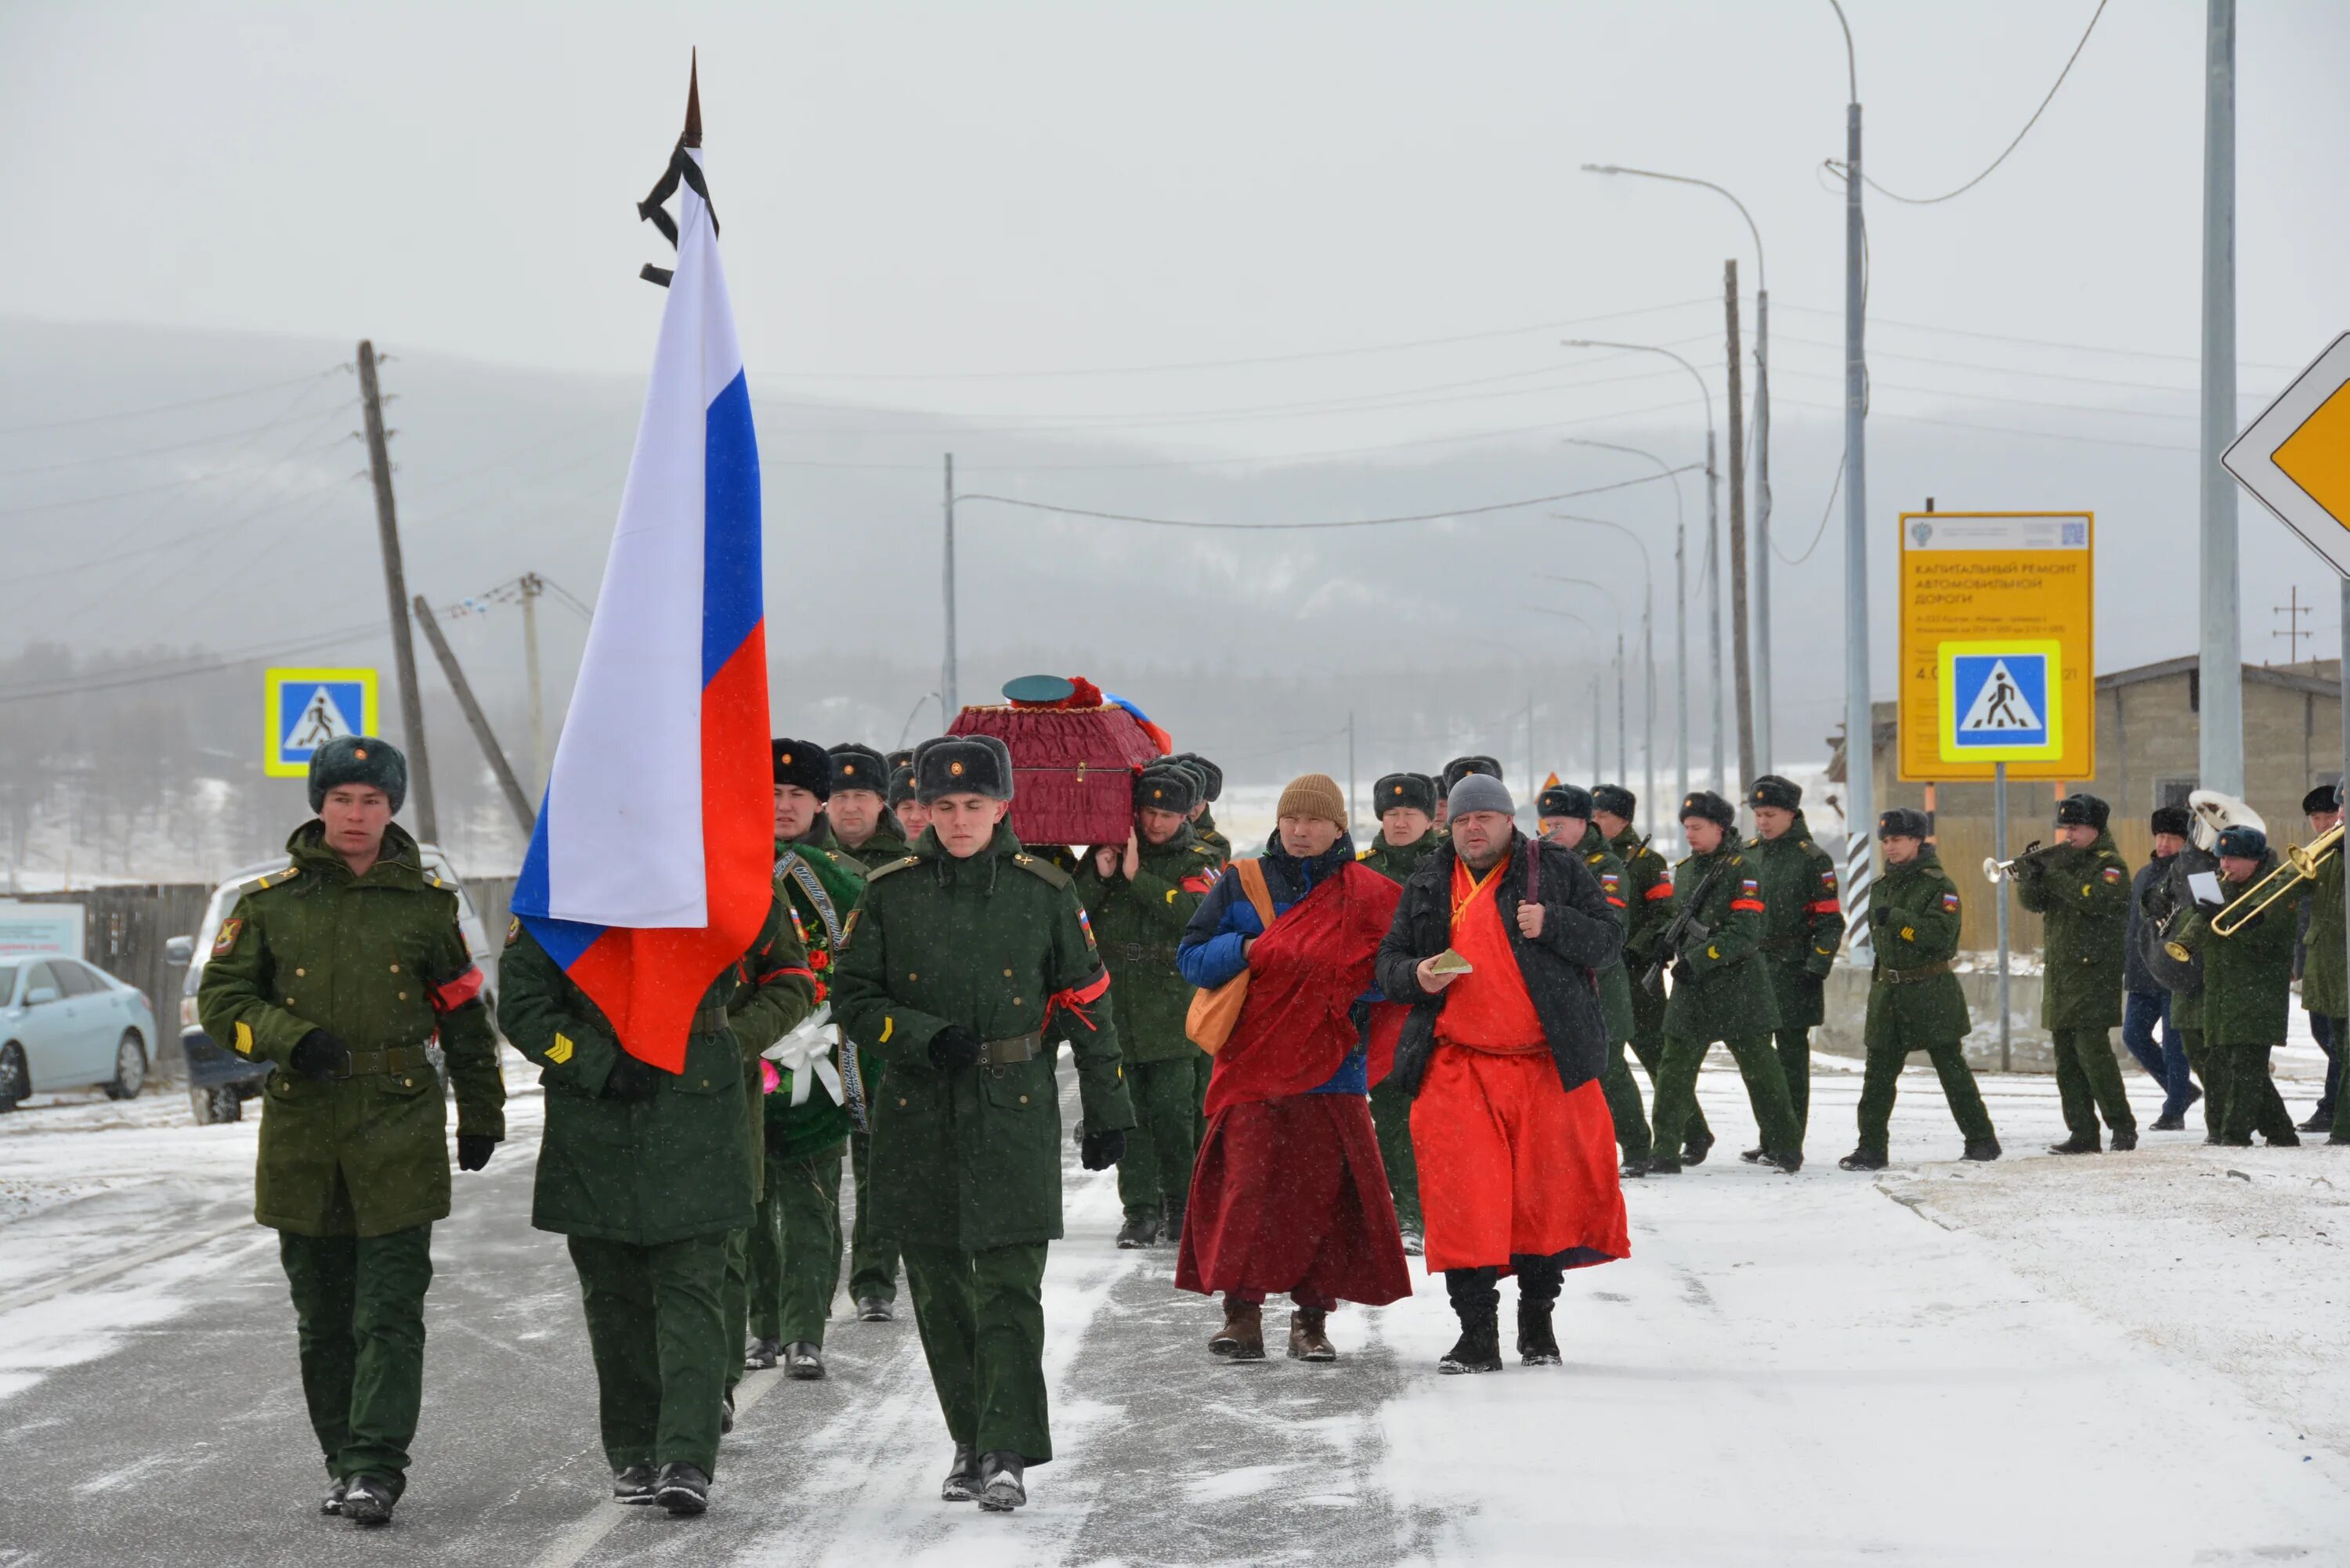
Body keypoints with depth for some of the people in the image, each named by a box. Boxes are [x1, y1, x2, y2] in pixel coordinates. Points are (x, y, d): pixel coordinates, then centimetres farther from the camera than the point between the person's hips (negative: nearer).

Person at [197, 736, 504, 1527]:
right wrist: (292, 1038, -12)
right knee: (322, 1313, 8)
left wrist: (481, 1116, 14)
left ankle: (378, 1467, -10)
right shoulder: (270, 901, 5)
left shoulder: (426, 903, 5)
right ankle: (343, 1461, 17)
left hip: (399, 1127, -2)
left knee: (390, 1307, -9)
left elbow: (464, 1016, 13)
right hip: (301, 1127, 2)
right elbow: (221, 998, 5)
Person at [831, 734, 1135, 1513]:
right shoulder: (890, 893, 2)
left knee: (1009, 1288, -9)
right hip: (918, 1119, 2)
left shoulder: (1043, 892, 1)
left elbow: (1086, 1002, 6)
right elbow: (852, 997, 4)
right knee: (940, 1294, 7)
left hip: (1015, 1113, -2)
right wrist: (923, 1037, -13)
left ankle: (1008, 1455, -9)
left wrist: (1107, 1110, 5)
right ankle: (970, 1442, 19)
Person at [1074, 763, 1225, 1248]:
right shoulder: (1105, 853, 11)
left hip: (1171, 1009, -2)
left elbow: (1197, 912, -15)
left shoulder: (1198, 862, 5)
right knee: (1128, 1112, 1)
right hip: (1116, 1006, 2)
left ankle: (1182, 1205, 9)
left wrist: (1137, 878, -20)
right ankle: (1140, 1209, 6)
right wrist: (1099, 877, -11)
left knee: (1173, 1110, -5)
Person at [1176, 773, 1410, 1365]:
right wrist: (1247, 950, -9)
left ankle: (1313, 1316, 11)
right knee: (1247, 1185, -7)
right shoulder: (1241, 884, 10)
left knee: (1328, 1189, 0)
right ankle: (1242, 1311, 2)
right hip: (1252, 1064, 0)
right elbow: (1192, 956, 8)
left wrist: (1340, 973, -15)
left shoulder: (1368, 896, 7)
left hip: (1331, 1070, 0)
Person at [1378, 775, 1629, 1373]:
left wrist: (1552, 925, -15)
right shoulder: (1427, 886, 13)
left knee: (1551, 1190, 5)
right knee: (1462, 1199, -5)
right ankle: (1476, 1332, 1)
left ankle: (1537, 1319, 21)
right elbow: (1389, 960, 18)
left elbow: (1609, 943, 2)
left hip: (1549, 1065, -1)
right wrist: (1416, 976, -5)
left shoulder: (1558, 870, 4)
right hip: (1457, 1068, 1)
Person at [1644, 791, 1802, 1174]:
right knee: (1676, 1067, 0)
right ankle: (1663, 1152, 2)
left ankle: (1786, 1148, 14)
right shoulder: (1684, 870, 12)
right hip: (1691, 989, 6)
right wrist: (1669, 941, 3)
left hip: (1737, 984, -6)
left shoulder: (1740, 870, -9)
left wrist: (1697, 959, -21)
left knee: (1760, 1066, 3)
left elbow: (1744, 936, -16)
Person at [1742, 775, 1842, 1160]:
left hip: (1793, 972, -6)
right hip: (1750, 967, 6)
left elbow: (1830, 920, -6)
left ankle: (1790, 1140, 3)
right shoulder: (1747, 854, 12)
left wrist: (1817, 968, -14)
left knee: (1792, 1054, -1)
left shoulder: (1812, 859, -5)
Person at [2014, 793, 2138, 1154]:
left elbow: (2097, 900, -23)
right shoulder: (2061, 860, 17)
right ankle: (2083, 1134, 8)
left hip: (2093, 972, -8)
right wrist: (2030, 877, -13)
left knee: (2093, 1051, -14)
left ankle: (2122, 1125, -5)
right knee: (2067, 1060, 6)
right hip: (2057, 972, 8)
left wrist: (2053, 873, -21)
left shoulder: (2110, 864, -4)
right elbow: (2033, 902, 8)